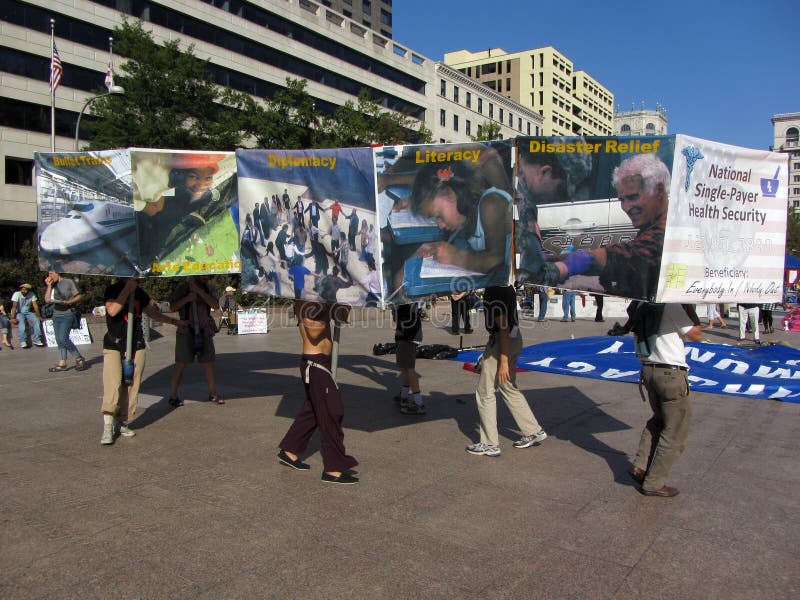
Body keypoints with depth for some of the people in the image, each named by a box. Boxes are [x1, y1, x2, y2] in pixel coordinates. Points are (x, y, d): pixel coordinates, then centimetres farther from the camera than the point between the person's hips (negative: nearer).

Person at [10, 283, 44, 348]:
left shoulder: (32, 295, -6)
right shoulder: (17, 294, -15)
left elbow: (35, 305, -9)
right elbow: (14, 306, -22)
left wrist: (39, 316, -16)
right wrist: (13, 318, -31)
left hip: (28, 312, 3)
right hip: (18, 313, -3)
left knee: (37, 320, -23)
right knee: (21, 323, -33)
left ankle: (36, 340, -19)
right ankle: (22, 342, -31)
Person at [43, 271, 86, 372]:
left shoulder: (69, 282, 0)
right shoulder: (52, 285, 15)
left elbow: (78, 297, -1)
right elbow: (47, 299, 5)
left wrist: (68, 302, -16)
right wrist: (49, 286, 2)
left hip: (67, 315, -6)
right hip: (56, 315, 6)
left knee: (63, 339, -14)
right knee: (59, 340, 6)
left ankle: (79, 358, -1)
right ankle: (62, 363, 10)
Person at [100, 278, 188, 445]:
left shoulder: (139, 293, 14)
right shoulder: (113, 290, -3)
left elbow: (152, 313, 28)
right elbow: (112, 310, -23)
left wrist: (175, 322, 32)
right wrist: (127, 289, -19)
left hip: (136, 347, 5)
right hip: (114, 346, -5)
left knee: (131, 387, 2)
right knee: (112, 385, -15)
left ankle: (122, 423, 11)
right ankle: (108, 428, -11)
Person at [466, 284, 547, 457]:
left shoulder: (494, 292, -22)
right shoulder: (507, 287, 8)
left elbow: (503, 327, -24)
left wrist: (503, 360, -23)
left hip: (502, 341, -10)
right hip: (514, 339, 10)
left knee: (485, 393, 2)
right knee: (509, 389, 21)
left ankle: (490, 444, 10)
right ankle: (534, 431, 27)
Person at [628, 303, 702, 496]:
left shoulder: (642, 304, 4)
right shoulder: (672, 304, -16)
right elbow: (696, 335, -9)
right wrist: (688, 306, -2)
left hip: (648, 369, 8)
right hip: (671, 373, -8)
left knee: (659, 419, 25)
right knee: (675, 430, 6)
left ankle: (640, 466, 21)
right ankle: (654, 483, 11)